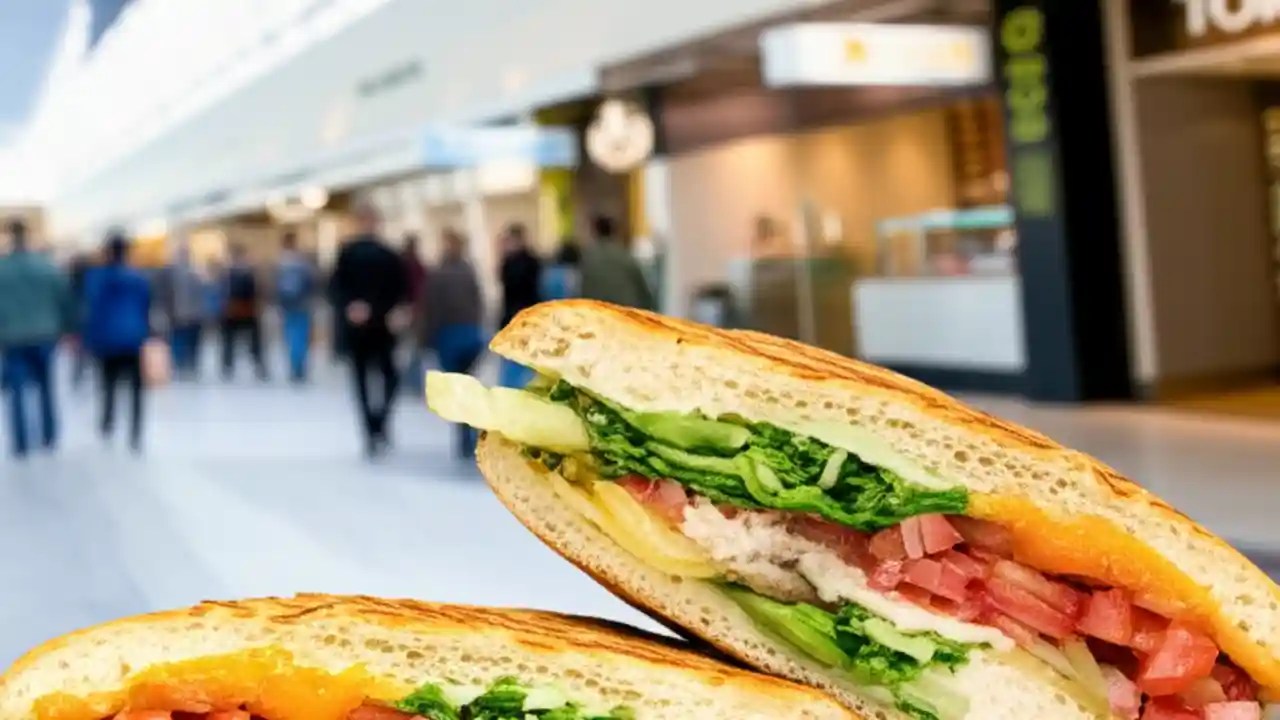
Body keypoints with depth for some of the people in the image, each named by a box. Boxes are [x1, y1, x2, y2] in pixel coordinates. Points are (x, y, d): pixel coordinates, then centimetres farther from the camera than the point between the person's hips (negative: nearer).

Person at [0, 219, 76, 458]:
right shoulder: (47, 266, -4)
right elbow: (65, 299, -1)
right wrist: (68, 328, 9)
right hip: (44, 336, 2)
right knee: (46, 388, 16)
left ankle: (21, 446, 4)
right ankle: (49, 439, 22)